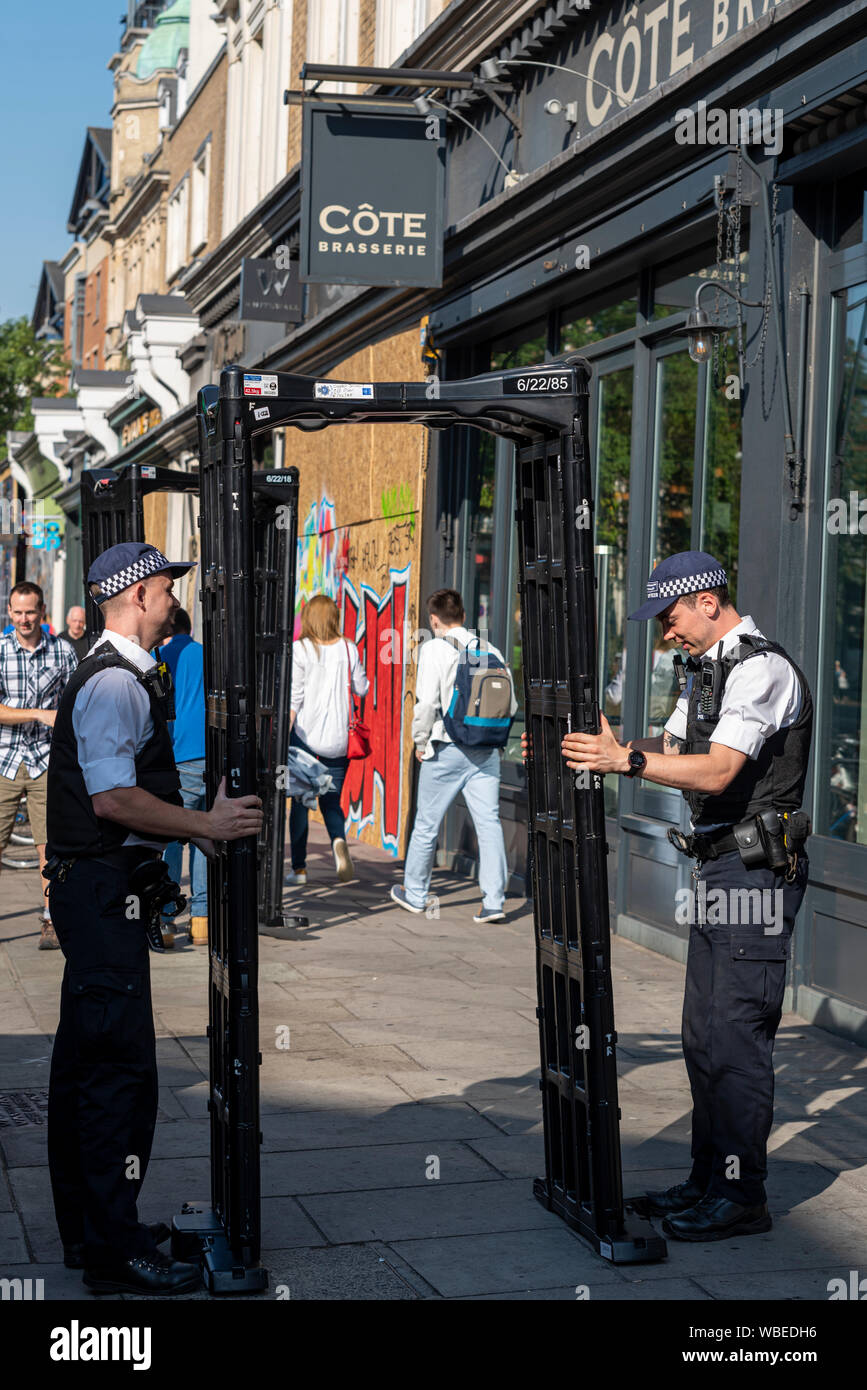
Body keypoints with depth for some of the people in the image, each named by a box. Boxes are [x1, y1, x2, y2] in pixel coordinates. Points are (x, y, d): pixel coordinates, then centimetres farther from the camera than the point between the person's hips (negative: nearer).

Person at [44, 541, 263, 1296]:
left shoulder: (124, 676, 17)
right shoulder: (115, 682, -16)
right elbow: (113, 798, -24)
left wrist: (198, 823, 21)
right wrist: (207, 825, -18)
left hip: (92, 885, 11)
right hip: (102, 887, -11)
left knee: (85, 1057, 17)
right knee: (121, 1064, -8)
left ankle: (88, 1227, 28)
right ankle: (115, 1252, -1)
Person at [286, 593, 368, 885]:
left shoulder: (300, 649, -7)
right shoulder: (348, 649, 0)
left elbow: (294, 697, -9)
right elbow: (362, 688, 10)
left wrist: (284, 735, -4)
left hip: (305, 735, -2)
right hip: (338, 738, 2)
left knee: (300, 802, 9)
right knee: (331, 801, 14)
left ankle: (299, 868, 11)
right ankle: (339, 840, -17)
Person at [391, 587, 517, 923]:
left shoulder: (434, 649, -6)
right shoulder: (491, 651, 8)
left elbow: (427, 703, -14)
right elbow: (510, 704, 8)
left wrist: (421, 742, -2)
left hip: (447, 750, -4)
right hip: (486, 750, 4)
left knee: (426, 823, 10)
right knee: (489, 823, 2)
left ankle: (414, 893, 24)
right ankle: (494, 901, -3)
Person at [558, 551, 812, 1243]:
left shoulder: (761, 669, -15)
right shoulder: (707, 669, 17)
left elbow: (717, 772, -25)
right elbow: (672, 749, 23)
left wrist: (627, 760, -32)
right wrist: (600, 747, 10)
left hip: (755, 872, -10)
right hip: (719, 870, 10)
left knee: (736, 1038, -6)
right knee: (704, 1034, 13)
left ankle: (741, 1197, 3)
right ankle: (709, 1180, 22)